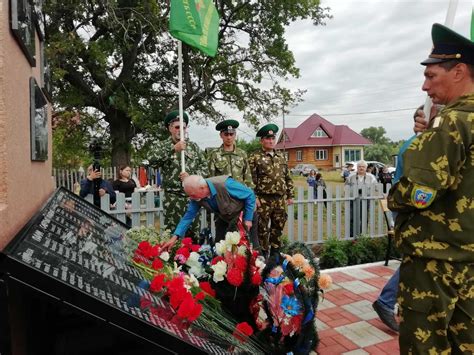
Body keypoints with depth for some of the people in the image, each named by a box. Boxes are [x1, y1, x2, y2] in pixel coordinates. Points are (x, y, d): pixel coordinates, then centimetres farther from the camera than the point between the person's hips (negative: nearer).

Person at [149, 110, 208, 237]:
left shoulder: (193, 146, 11)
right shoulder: (163, 145, 4)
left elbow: (204, 167, 6)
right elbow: (153, 161, -15)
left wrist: (191, 176, -11)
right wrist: (173, 149, -21)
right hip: (173, 197, -2)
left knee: (194, 233, 9)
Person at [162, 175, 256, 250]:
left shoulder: (225, 185, -38)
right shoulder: (196, 197, -20)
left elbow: (250, 194, -27)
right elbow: (188, 216, -11)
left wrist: (248, 219, -22)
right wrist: (175, 237, -20)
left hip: (243, 214, -5)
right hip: (224, 218, 6)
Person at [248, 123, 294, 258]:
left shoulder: (281, 157, 13)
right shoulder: (255, 158, -4)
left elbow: (288, 178, 15)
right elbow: (251, 180, -9)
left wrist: (290, 196, 12)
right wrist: (254, 198, -15)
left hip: (280, 200, 5)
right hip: (263, 200, -5)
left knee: (277, 229, 13)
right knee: (263, 229, 4)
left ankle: (275, 253, 27)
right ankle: (264, 254, 16)